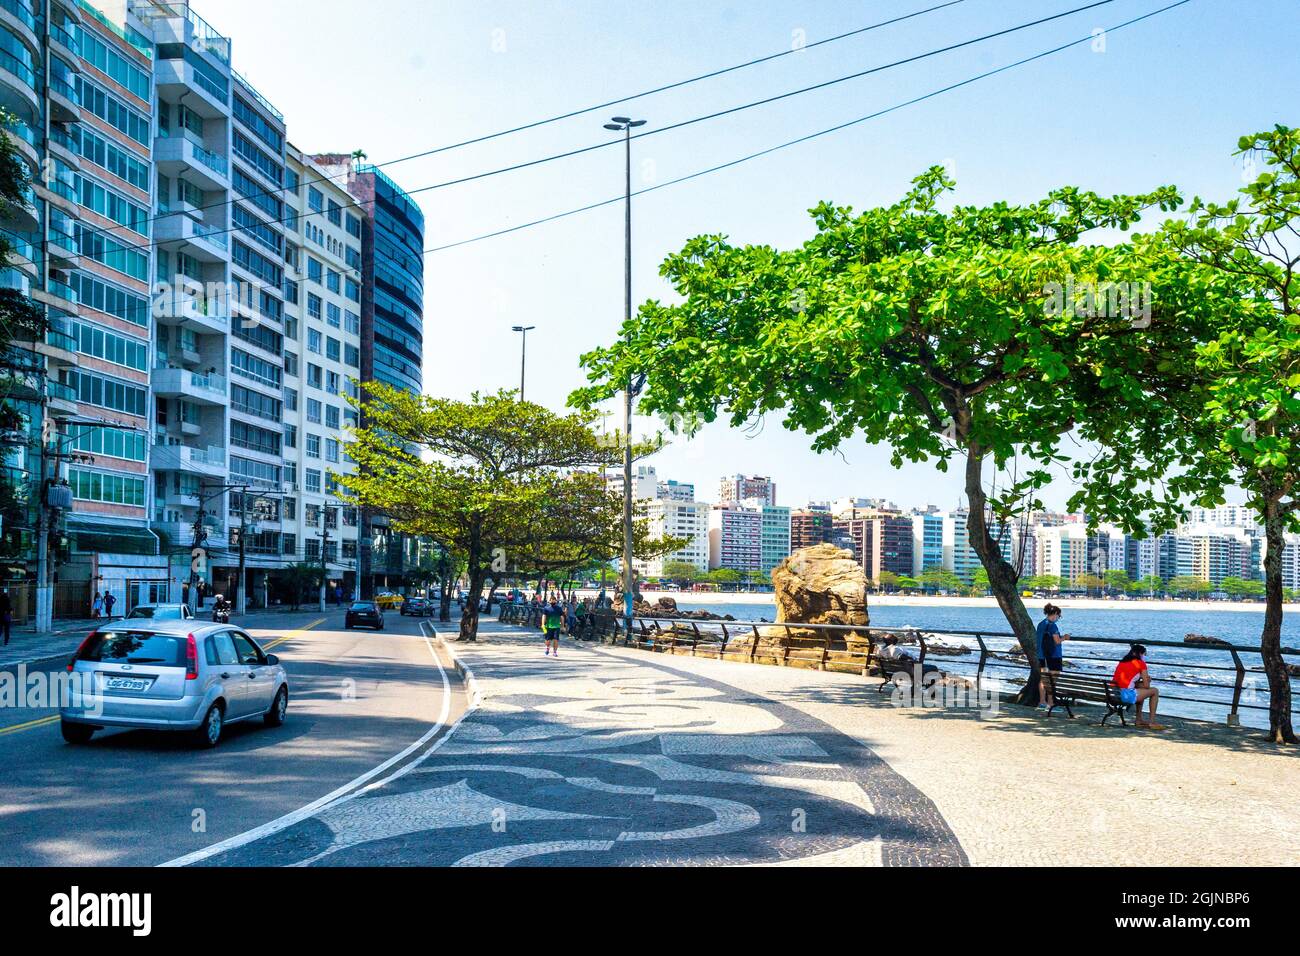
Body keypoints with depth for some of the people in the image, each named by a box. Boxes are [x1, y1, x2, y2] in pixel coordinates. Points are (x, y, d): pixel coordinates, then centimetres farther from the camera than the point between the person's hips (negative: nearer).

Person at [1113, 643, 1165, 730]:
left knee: (1140, 691, 35)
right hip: (1127, 695, -8)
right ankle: (1151, 722, 13)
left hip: (1114, 693, 8)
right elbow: (1146, 686, 2)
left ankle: (1138, 720, 35)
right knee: (1155, 691, 12)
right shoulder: (1141, 663, 2)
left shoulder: (1122, 662, 21)